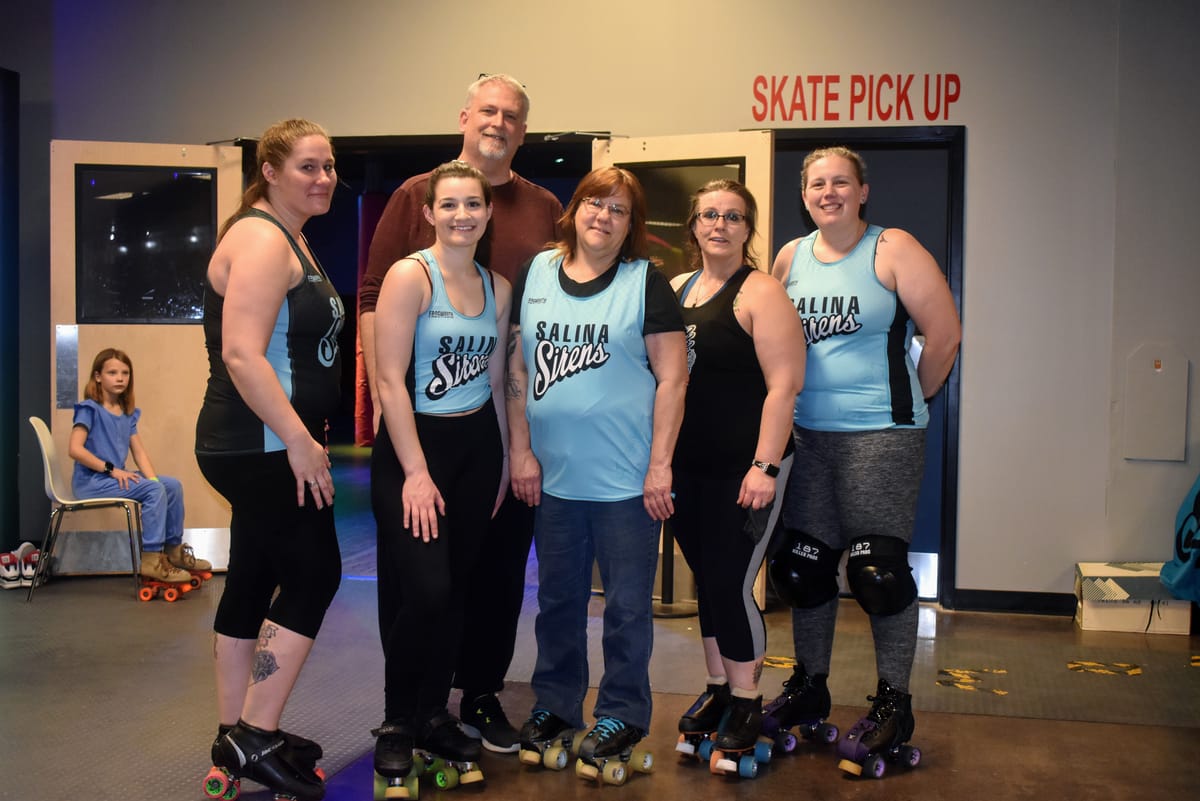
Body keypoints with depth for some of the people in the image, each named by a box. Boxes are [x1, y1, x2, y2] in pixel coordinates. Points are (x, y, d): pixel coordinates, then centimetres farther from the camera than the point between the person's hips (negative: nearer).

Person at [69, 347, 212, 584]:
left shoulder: (128, 413, 12)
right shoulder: (90, 409, -10)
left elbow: (139, 451, 7)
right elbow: (75, 449, -20)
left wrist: (154, 480, -8)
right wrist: (110, 469, -21)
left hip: (116, 475, 8)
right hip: (90, 481, -8)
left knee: (173, 485, -2)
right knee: (153, 491, -25)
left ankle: (173, 549, 10)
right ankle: (151, 559, -21)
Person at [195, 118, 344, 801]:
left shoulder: (291, 240, 17)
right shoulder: (261, 239, -14)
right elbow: (241, 354, -25)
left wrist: (304, 437, 21)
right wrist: (299, 441, -24)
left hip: (271, 447, 10)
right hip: (260, 447, -10)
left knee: (254, 582, 13)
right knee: (315, 573, -6)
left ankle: (237, 734, 24)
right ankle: (255, 740, 3)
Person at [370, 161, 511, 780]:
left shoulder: (497, 286, 9)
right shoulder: (410, 275, -9)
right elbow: (391, 380, -13)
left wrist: (504, 459, 13)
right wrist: (416, 472, -16)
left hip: (477, 444, 6)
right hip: (413, 443, -5)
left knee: (456, 589, 9)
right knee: (423, 590, -10)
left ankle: (434, 715, 25)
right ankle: (397, 723, 10)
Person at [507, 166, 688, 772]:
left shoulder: (646, 282, -4)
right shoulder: (535, 274, 6)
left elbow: (672, 377, -7)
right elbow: (518, 366, 7)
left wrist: (660, 465, -11)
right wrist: (520, 450, 1)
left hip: (626, 478, -3)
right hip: (553, 474, 3)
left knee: (627, 603, 8)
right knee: (558, 597, 16)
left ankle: (621, 714, 24)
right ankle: (554, 702, 33)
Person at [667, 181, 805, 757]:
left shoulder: (760, 293, -9)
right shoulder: (677, 289, 11)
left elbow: (784, 385, -15)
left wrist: (765, 466, -20)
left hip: (741, 471, -6)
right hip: (686, 467, 6)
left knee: (731, 584, -3)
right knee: (705, 580, 14)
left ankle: (746, 702, 15)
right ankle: (717, 688, 30)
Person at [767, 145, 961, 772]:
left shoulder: (892, 250, -5)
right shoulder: (791, 257, 10)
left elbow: (944, 334, -6)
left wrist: (911, 398, 2)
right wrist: (788, 403, 11)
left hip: (881, 436, -5)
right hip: (807, 433, 5)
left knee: (878, 569, -5)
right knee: (802, 564, 10)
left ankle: (893, 704, 10)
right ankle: (809, 685, 28)